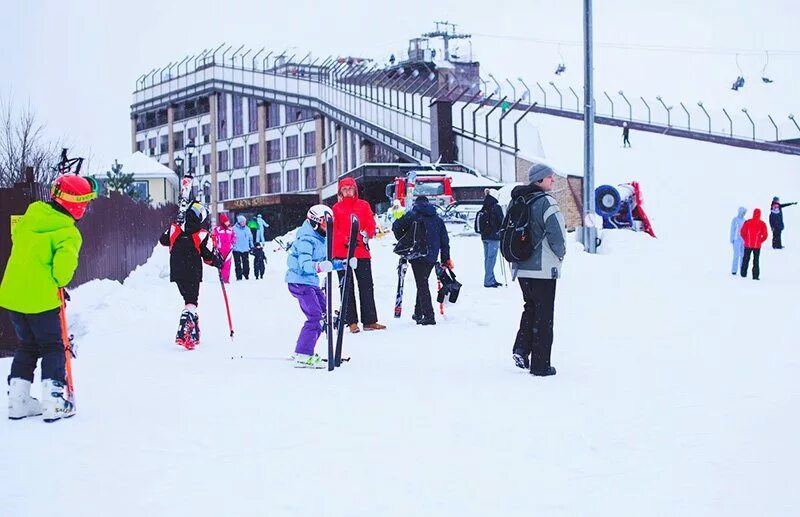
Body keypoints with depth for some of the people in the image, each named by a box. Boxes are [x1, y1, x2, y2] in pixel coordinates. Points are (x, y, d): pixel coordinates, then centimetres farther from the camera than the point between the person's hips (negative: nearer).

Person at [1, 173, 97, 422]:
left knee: (27, 346, 20)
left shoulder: (28, 218, 7)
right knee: (53, 348, 8)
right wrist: (60, 283, -5)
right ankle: (54, 402, 1)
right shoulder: (68, 232, -14)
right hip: (41, 298, -6)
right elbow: (64, 262, -26)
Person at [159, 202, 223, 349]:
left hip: (177, 273, 5)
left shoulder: (174, 230, -4)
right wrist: (219, 263, 10)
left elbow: (163, 240, 15)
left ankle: (194, 331, 27)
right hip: (193, 275, -5)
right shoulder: (203, 235, -14)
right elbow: (209, 258, -9)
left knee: (189, 298, 21)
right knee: (191, 302, -3)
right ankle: (184, 334, -22)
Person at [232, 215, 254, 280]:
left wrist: (251, 246, 17)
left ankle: (246, 275, 15)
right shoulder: (234, 229, -3)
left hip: (245, 249, 4)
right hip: (237, 249, -4)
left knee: (246, 263, 5)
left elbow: (250, 238, 21)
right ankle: (239, 277, 1)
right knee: (238, 264, -2)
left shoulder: (247, 229, 12)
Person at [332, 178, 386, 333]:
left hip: (362, 251, 2)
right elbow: (333, 230, 0)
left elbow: (371, 224, 6)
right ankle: (351, 321, 2)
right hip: (342, 252, -1)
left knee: (367, 286, 2)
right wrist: (346, 240, -16)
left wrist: (366, 234, -15)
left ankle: (369, 320, 7)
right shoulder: (336, 208, 6)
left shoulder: (364, 205, 10)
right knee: (347, 288, 0)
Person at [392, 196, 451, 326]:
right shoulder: (437, 219, 14)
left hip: (417, 256, -5)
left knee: (422, 285, -5)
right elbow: (444, 240, 13)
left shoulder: (412, 215, 1)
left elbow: (396, 227, -6)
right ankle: (418, 313, 25)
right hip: (432, 257, 5)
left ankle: (428, 315, -14)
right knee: (423, 282, 19)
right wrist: (446, 259, 16)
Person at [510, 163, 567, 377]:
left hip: (521, 268, 7)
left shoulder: (518, 201, 9)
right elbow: (557, 235, -18)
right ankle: (540, 365, 5)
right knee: (544, 315, 2)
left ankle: (521, 348, 5)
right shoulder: (546, 202, -14)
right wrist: (560, 254, 1)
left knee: (530, 308, 23)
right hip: (543, 269, -7)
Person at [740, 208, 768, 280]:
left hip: (748, 245, 1)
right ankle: (755, 276, 1)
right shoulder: (762, 224, -6)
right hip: (757, 245, 0)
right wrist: (760, 241, 11)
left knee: (746, 259, 14)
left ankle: (743, 274, 16)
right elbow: (765, 235, -5)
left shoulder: (747, 222, -6)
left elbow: (742, 232, -4)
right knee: (756, 261, 6)